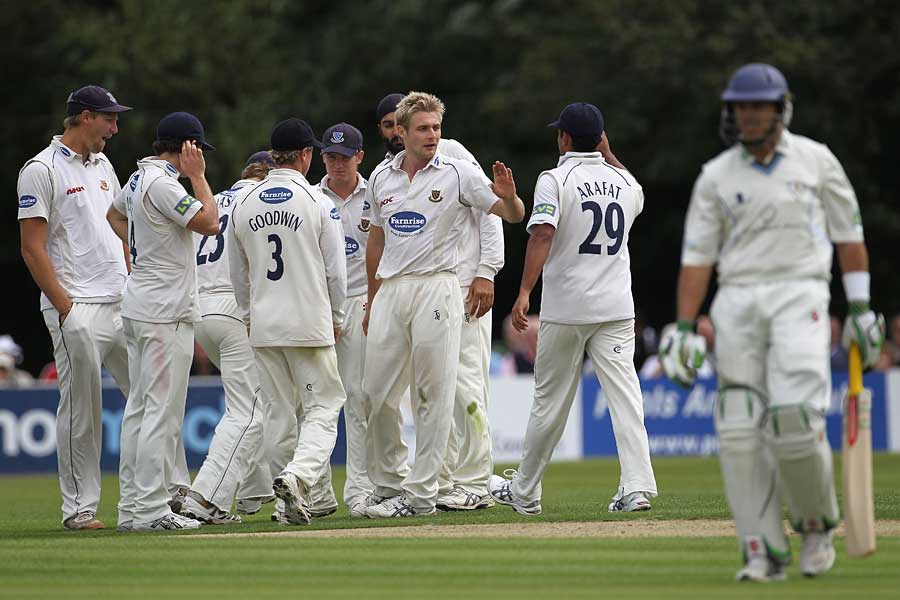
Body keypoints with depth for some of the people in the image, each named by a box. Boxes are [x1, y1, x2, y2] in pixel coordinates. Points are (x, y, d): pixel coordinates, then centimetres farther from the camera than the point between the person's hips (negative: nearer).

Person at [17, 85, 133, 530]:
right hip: (76, 310, -8)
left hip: (122, 306, 8)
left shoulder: (102, 167, 18)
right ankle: (79, 509, 1)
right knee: (81, 409, -5)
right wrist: (66, 308, -15)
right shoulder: (42, 170, -7)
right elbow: (32, 248, -11)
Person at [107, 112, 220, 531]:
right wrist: (197, 176, -9)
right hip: (165, 311, -10)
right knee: (162, 408, -9)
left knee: (140, 407, 12)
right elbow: (210, 223, -18)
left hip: (138, 307, 10)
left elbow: (115, 214, 32)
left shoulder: (139, 177, 13)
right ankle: (149, 509, -11)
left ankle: (133, 504, 14)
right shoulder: (162, 183, -16)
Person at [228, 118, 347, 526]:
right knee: (322, 408, 1)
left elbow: (237, 272, 12)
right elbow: (336, 270, -4)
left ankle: (294, 504, 11)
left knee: (281, 412, 11)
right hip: (309, 322, -4)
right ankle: (298, 476, -24)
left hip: (263, 324, 4)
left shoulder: (243, 202, 5)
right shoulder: (318, 203, -7)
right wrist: (336, 318, 10)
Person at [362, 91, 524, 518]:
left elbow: (513, 215, -5)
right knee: (376, 395, 3)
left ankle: (421, 494, -1)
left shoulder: (458, 174, -1)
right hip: (390, 291, 5)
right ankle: (390, 486, 16)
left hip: (436, 288, -5)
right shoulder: (381, 179, 12)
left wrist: (508, 196, -28)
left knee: (434, 396, -4)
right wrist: (372, 303, 22)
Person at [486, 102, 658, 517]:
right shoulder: (625, 182, 9)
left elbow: (542, 235, -20)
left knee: (550, 401, 7)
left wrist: (524, 292, -24)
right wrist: (607, 154, 31)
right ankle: (637, 486, -17)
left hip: (565, 311, -3)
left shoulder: (555, 180, -6)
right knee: (624, 397, -4)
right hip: (616, 308, 3)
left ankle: (524, 492, 19)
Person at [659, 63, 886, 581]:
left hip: (799, 294, -2)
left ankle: (817, 523, 4)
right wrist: (684, 328, 0)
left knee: (795, 415, -19)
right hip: (737, 301, 2)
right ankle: (764, 552, -2)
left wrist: (861, 307, 6)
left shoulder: (815, 160, 7)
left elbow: (848, 235, 11)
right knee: (740, 431, -7)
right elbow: (697, 256, 7)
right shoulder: (716, 177, 9)